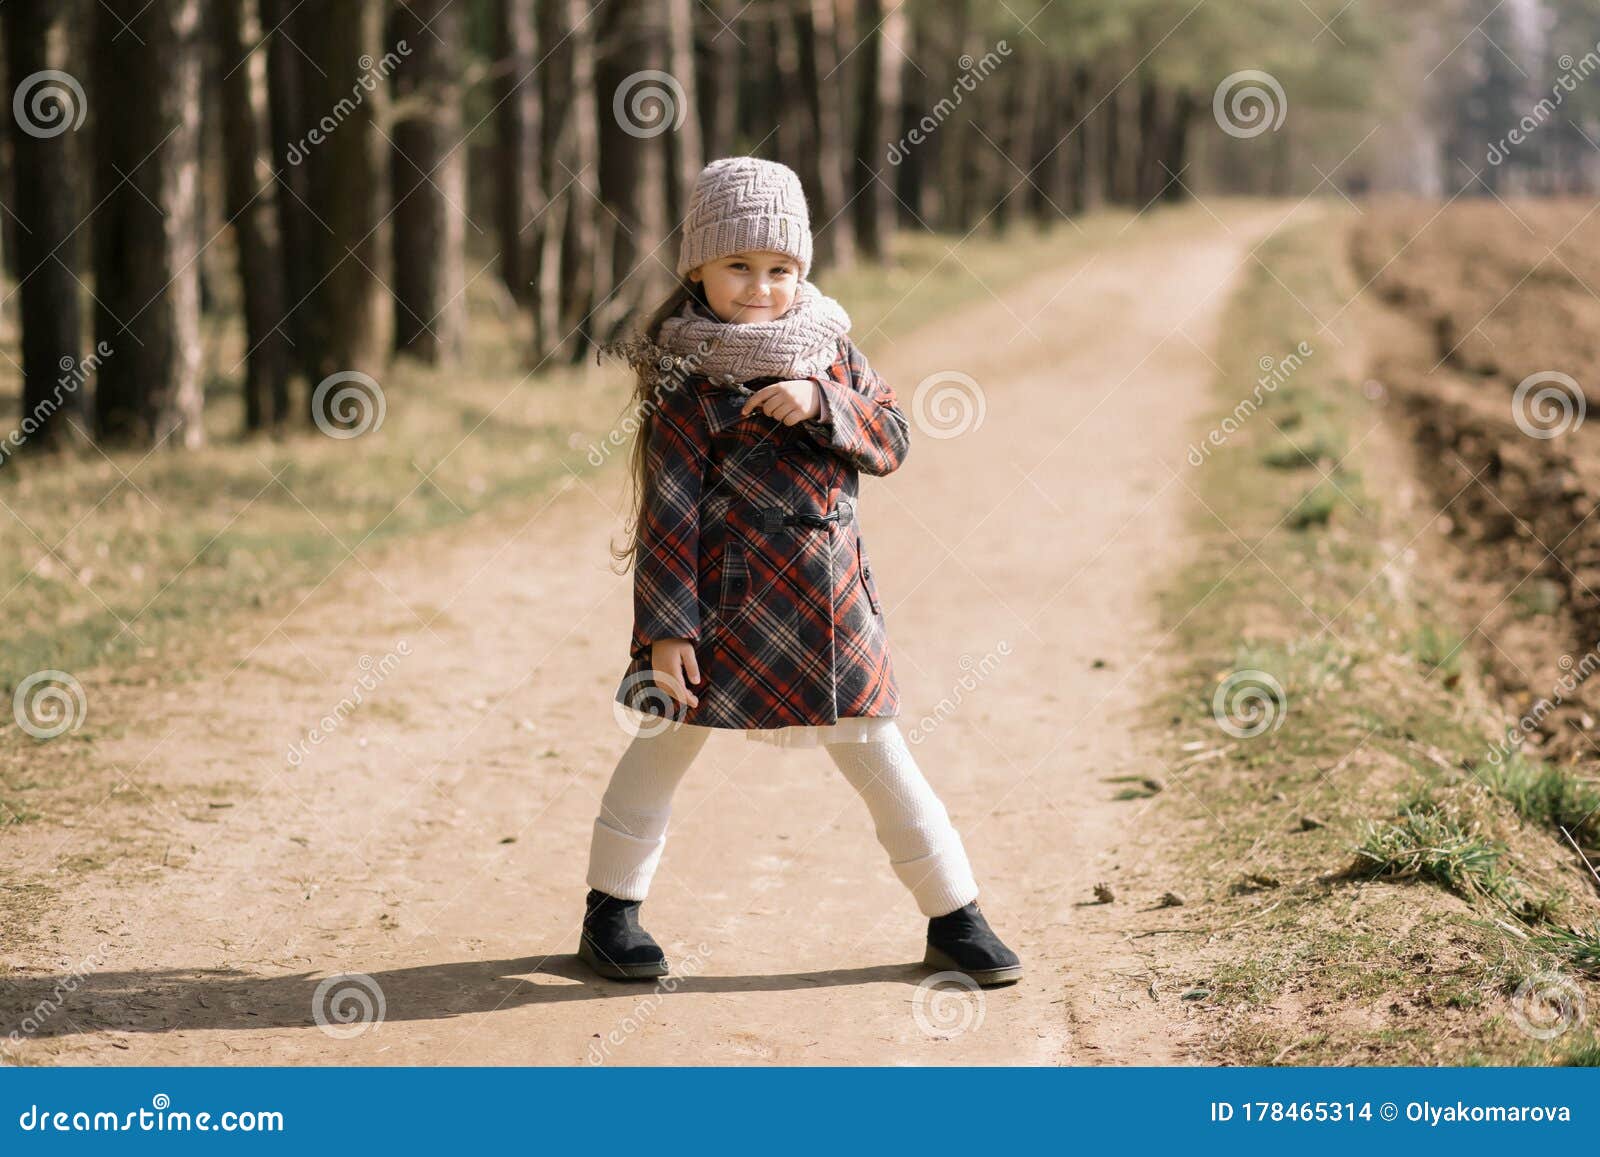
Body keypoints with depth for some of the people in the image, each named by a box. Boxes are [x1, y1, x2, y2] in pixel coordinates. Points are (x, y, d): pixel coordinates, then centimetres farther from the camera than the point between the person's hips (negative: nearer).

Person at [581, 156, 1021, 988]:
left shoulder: (829, 349, 7)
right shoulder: (686, 385, -8)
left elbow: (891, 440, 4)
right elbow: (669, 512, -10)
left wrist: (823, 403, -15)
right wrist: (666, 627, -14)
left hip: (831, 600, 4)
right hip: (727, 598, -4)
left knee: (879, 756, 9)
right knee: (669, 741, 8)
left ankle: (955, 917, 16)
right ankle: (610, 910, 24)